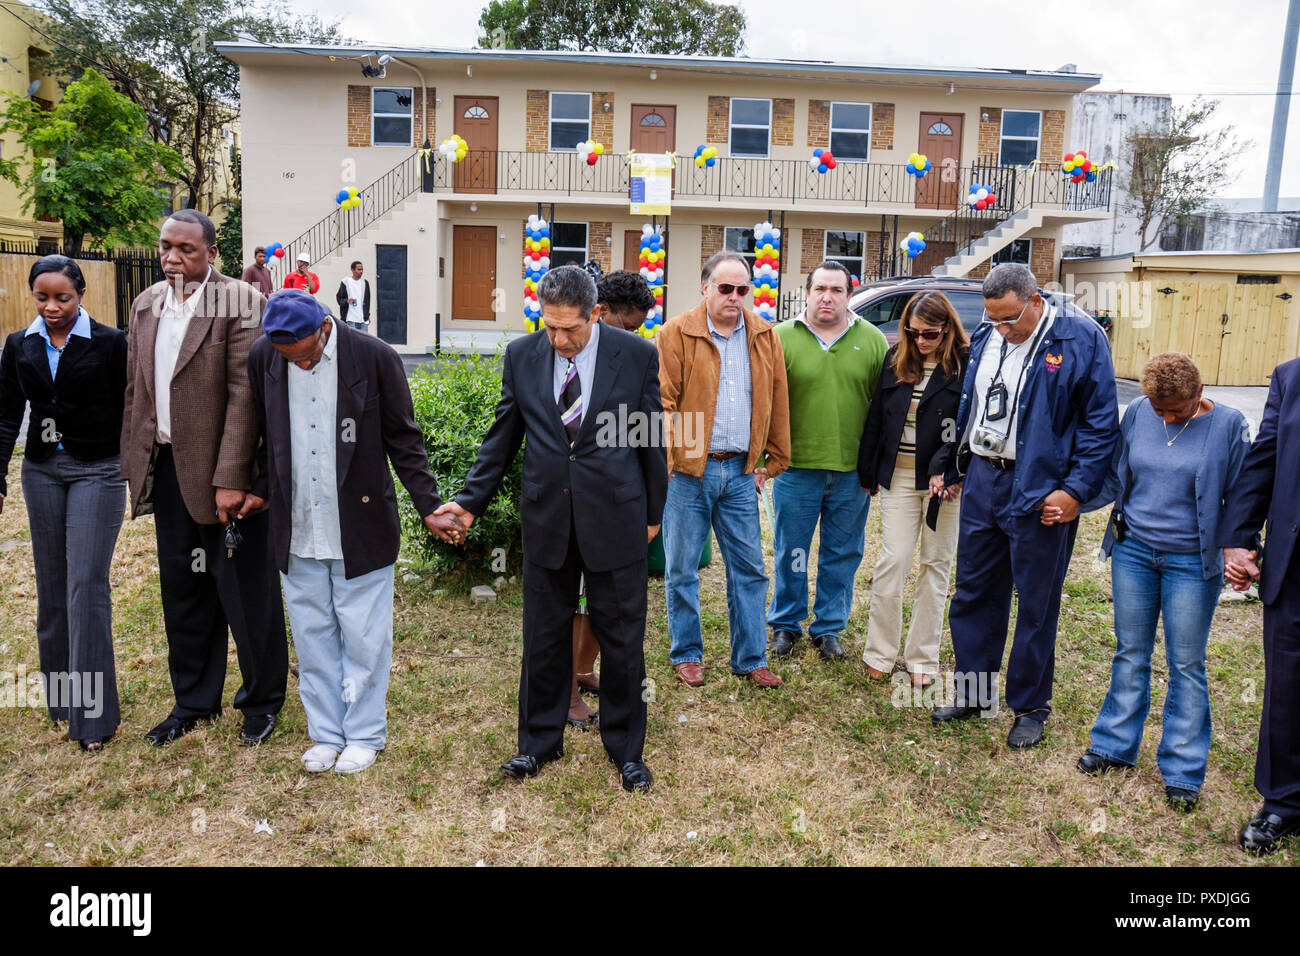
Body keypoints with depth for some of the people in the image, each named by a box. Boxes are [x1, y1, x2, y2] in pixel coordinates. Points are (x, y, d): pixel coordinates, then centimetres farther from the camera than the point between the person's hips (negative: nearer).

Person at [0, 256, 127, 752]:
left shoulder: (109, 343, -6)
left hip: (97, 472, -4)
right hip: (42, 472, 4)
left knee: (87, 585, -8)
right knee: (52, 585, 10)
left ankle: (92, 713, -3)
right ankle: (59, 693, 24)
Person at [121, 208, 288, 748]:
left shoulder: (241, 303, -11)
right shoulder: (146, 304, 10)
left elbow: (245, 396, -16)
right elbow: (136, 390, 13)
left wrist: (231, 479, -20)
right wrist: (132, 465, 8)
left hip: (223, 470, -6)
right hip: (166, 466, 6)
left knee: (246, 591, 5)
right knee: (183, 589, 16)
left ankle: (262, 701, 24)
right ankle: (194, 700, 32)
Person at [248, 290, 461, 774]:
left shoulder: (374, 357, -10)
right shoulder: (262, 358, 0)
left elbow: (403, 438, -4)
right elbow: (264, 435, 14)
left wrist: (430, 507, -6)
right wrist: (261, 490, 12)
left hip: (360, 528, -3)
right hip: (297, 532, 3)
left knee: (363, 637, 6)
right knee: (312, 637, 13)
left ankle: (364, 734, 24)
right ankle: (326, 734, 29)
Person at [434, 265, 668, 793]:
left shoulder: (637, 354, -6)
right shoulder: (521, 355, 0)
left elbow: (652, 438, 2)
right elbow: (502, 438, 8)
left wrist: (653, 512, 7)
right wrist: (470, 501, 2)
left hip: (616, 519, -1)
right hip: (546, 520, 2)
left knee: (622, 639, 9)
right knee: (544, 637, 13)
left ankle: (626, 748, 29)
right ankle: (540, 740, 33)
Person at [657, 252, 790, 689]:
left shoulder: (765, 336, 9)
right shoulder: (676, 334, -3)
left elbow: (777, 402, 13)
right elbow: (662, 402, -6)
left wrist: (773, 460, 11)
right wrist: (662, 464, -12)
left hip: (740, 471, 3)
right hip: (688, 470, -3)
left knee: (749, 569, 9)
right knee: (682, 569, 7)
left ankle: (750, 659, 22)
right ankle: (686, 654, 24)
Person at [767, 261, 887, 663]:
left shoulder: (873, 340, 4)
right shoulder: (782, 338, -1)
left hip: (852, 471, 2)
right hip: (795, 467, -1)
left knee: (842, 554, 11)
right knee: (790, 552, 9)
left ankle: (828, 628, 27)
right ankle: (785, 624, 27)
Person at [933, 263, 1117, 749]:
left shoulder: (1081, 339, -9)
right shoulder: (984, 337, 8)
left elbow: (1101, 423, -9)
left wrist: (1077, 489, -14)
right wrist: (952, 468, 14)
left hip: (1040, 491, -5)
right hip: (982, 481, 6)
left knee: (1036, 604, 6)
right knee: (973, 592, 13)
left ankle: (1030, 707, 22)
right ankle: (973, 693, 28)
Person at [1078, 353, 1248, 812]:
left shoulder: (1229, 425, -9)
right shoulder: (1138, 413, 0)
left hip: (1192, 562, -3)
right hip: (1133, 552, 3)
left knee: (1186, 666, 5)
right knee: (1130, 654, 13)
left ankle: (1183, 771, 17)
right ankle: (1115, 744, 26)